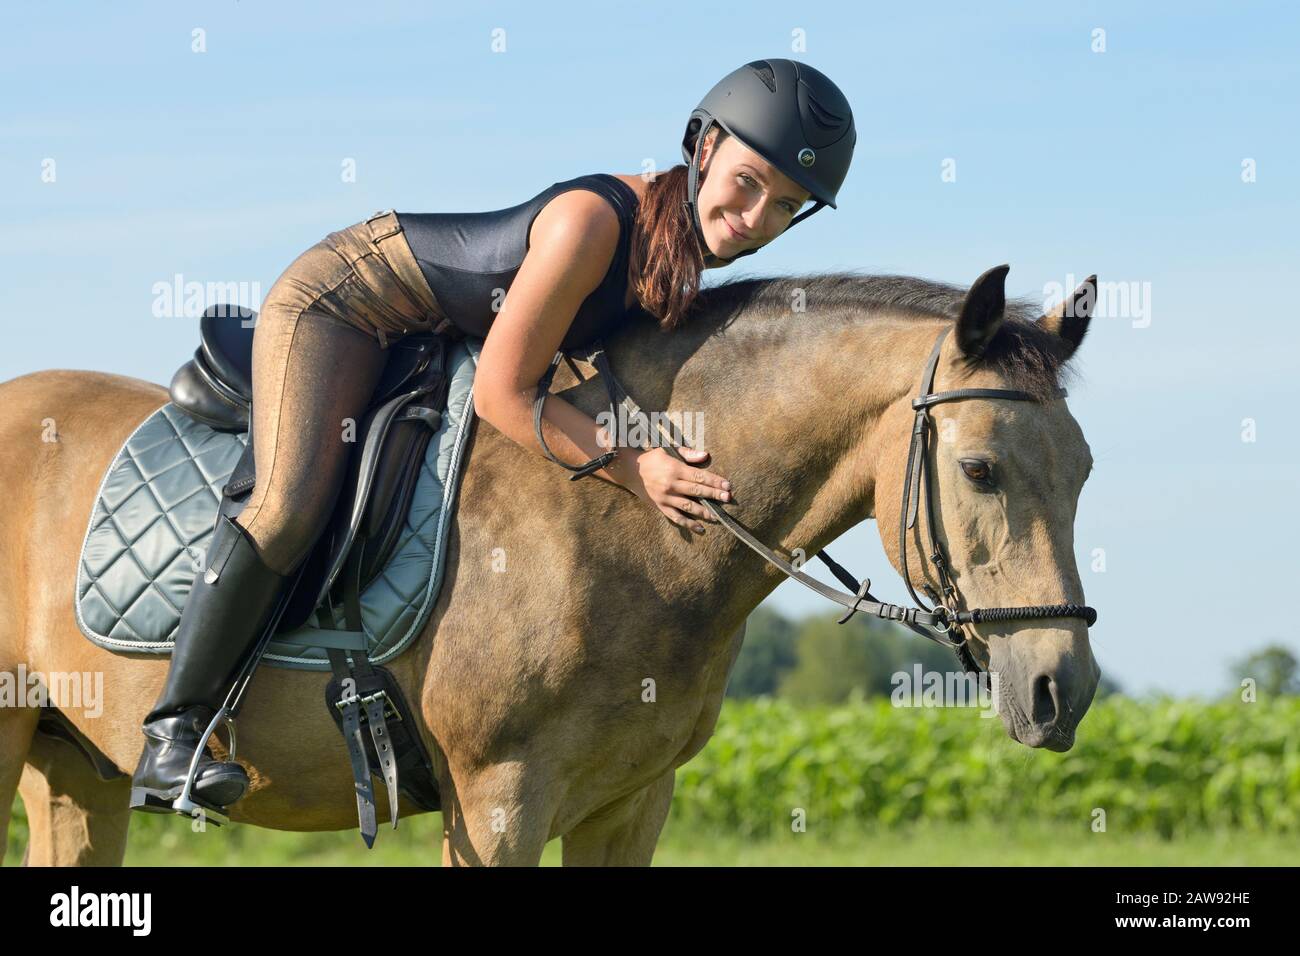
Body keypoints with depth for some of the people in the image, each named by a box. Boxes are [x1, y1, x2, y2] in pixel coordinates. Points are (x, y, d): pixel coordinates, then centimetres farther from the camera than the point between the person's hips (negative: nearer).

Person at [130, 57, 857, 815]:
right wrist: (632, 469, -35)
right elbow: (500, 394, -31)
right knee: (294, 503, -26)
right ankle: (173, 736, -20)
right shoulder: (592, 221, -34)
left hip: (433, 343, 10)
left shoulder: (691, 242, -9)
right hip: (342, 302, -10)